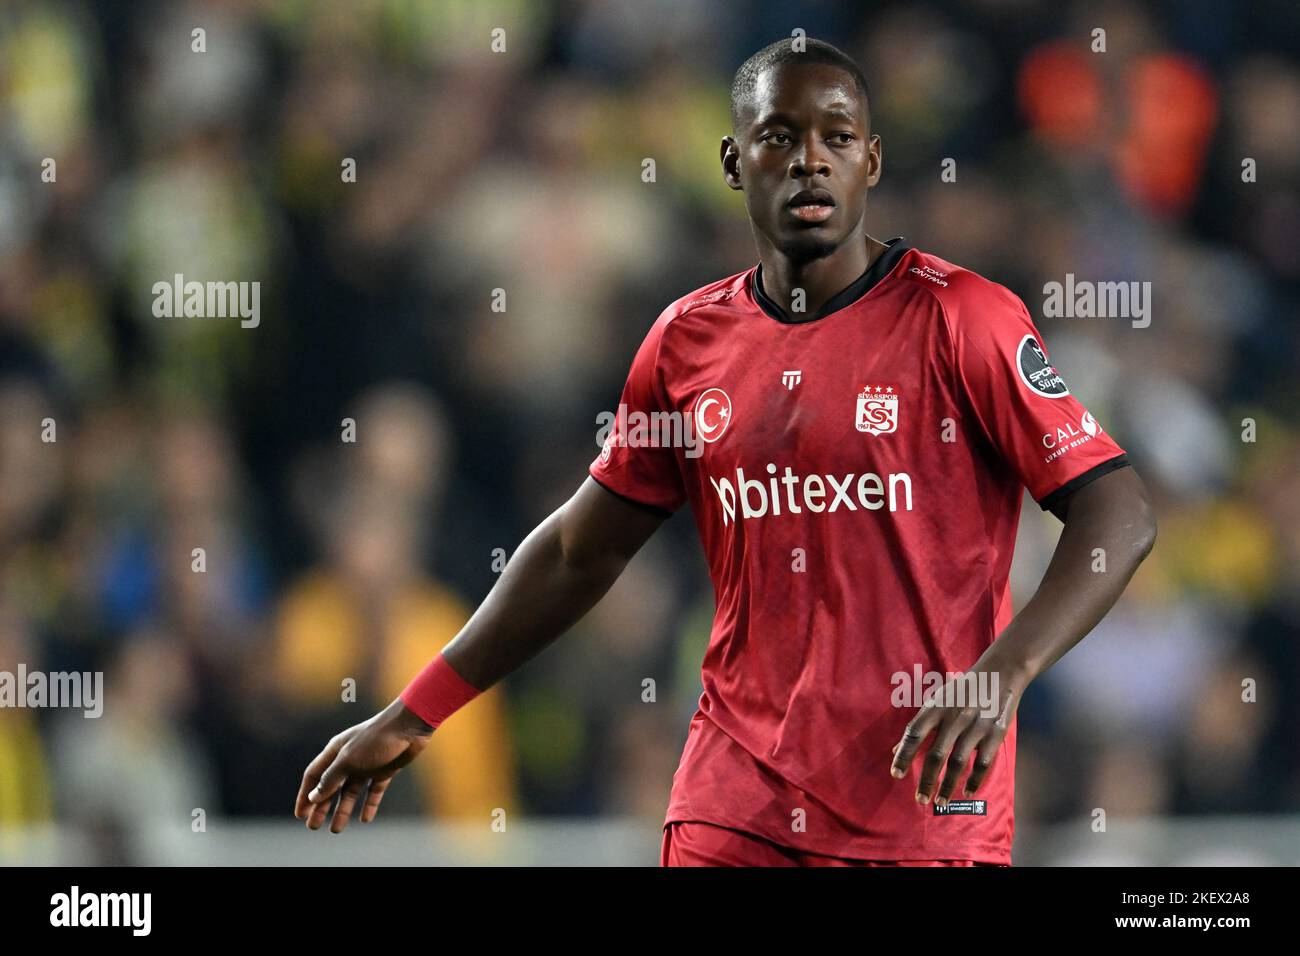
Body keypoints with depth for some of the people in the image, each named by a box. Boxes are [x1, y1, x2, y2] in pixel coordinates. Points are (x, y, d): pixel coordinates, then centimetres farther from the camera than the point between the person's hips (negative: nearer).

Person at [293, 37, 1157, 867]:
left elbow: (1119, 514, -13)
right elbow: (580, 552, 18)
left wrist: (1004, 674, -28)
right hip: (732, 806, 4)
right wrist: (412, 717, 18)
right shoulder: (689, 341, 8)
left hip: (931, 809, -3)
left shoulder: (961, 319, -7)